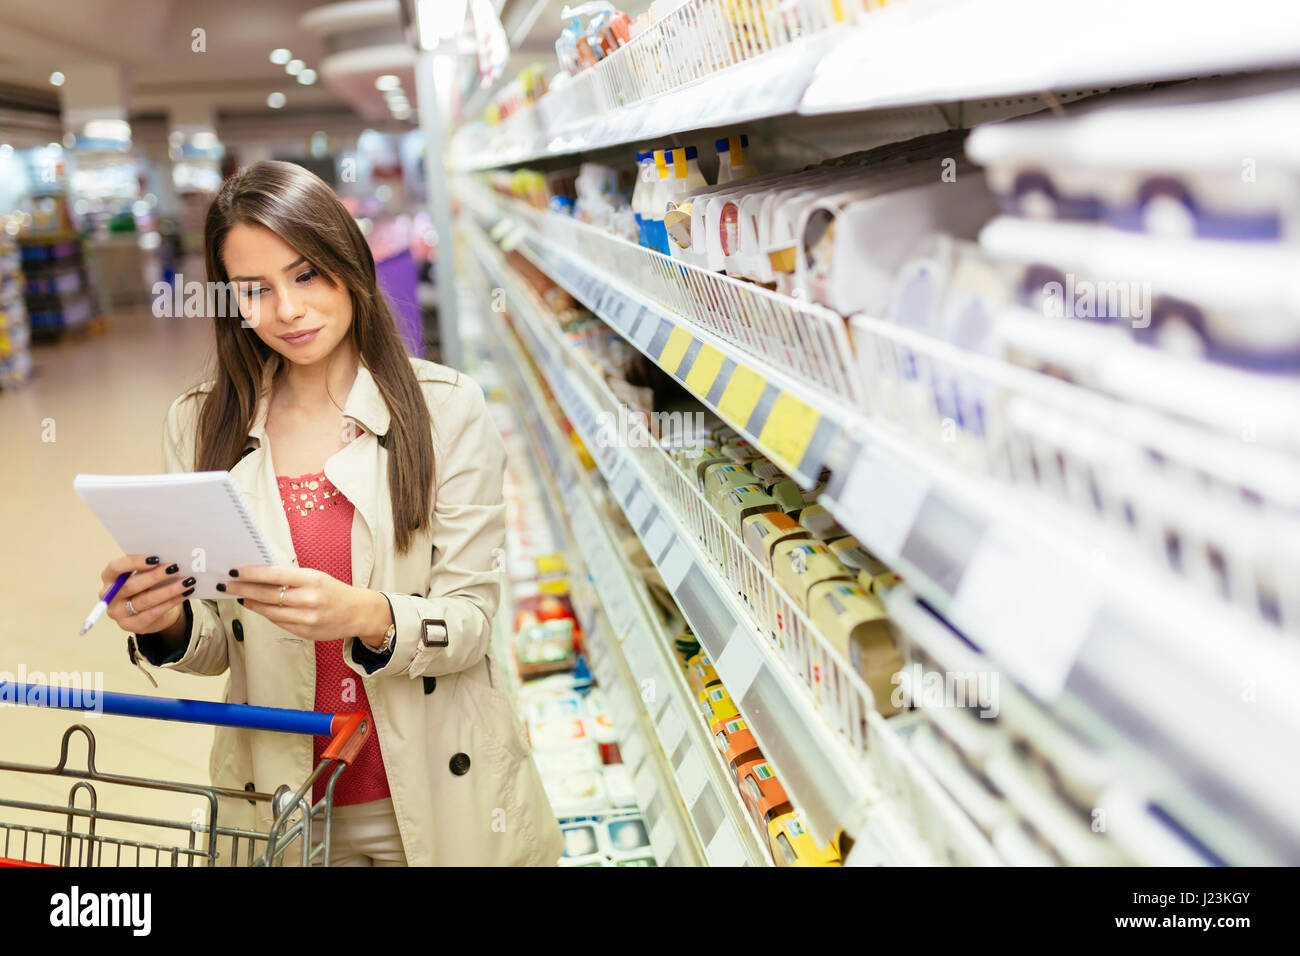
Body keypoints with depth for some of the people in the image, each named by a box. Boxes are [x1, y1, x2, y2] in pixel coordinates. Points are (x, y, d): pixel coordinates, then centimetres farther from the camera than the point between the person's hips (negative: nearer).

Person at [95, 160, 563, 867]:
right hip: (280, 802, 2)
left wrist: (366, 616, -32)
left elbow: (470, 619, -13)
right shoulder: (201, 424, -3)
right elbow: (216, 647, 1)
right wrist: (168, 623, -20)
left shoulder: (446, 407, -11)